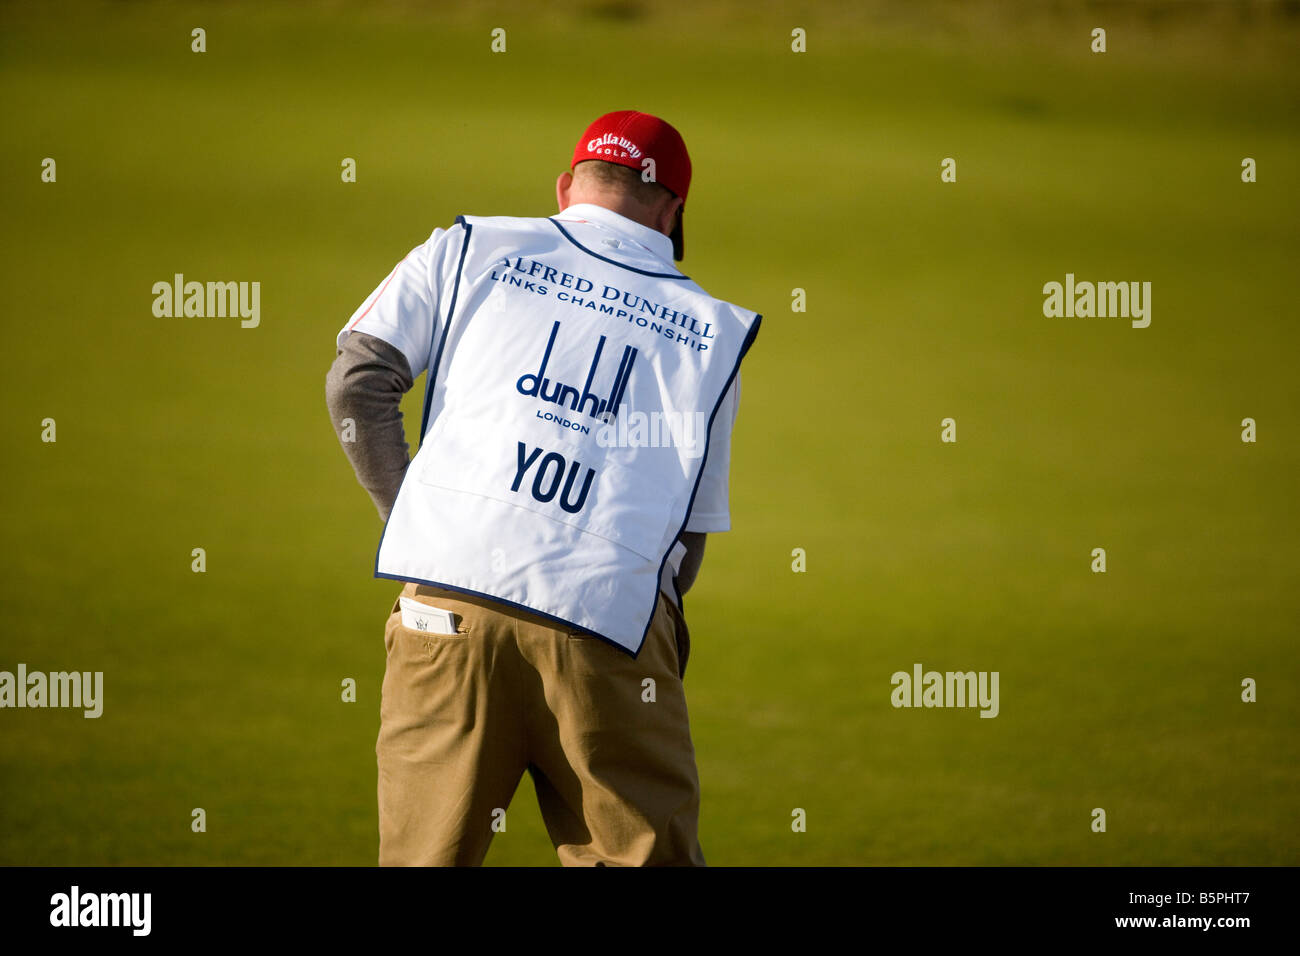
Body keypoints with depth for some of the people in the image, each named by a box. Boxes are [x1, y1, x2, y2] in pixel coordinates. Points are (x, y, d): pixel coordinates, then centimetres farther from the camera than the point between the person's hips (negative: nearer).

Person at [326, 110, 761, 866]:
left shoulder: (470, 250, 16)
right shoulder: (711, 331, 19)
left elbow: (357, 383, 7)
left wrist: (411, 519, 14)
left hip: (449, 595, 0)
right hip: (612, 625, 0)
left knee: (425, 856, 6)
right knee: (651, 858, 5)